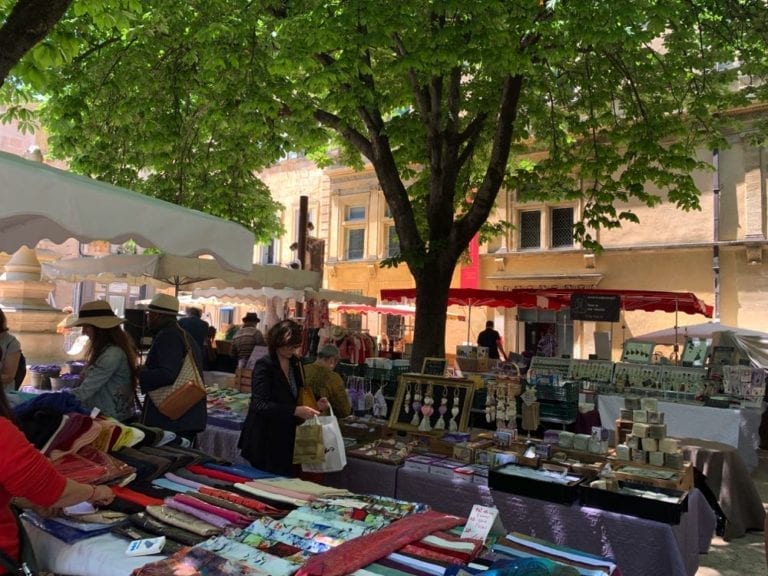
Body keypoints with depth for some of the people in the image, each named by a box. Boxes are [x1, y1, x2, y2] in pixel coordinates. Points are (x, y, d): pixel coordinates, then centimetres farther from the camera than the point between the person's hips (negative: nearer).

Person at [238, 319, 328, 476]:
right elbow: (260, 405, -22)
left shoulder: (296, 363, 7)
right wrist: (295, 411, -30)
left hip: (288, 438, 6)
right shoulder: (264, 366, -14)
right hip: (266, 442, -6)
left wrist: (315, 404, -2)